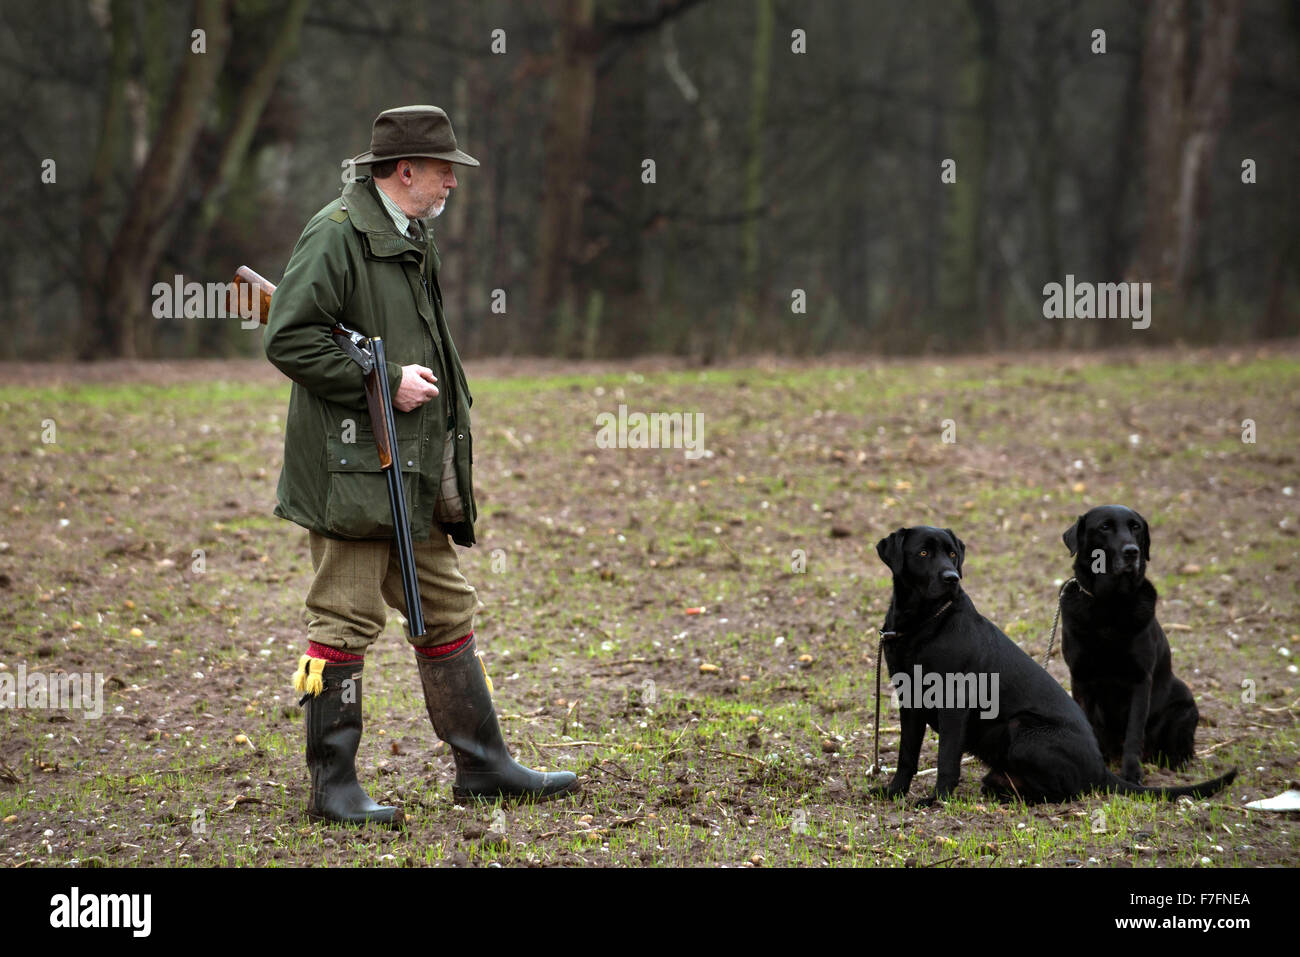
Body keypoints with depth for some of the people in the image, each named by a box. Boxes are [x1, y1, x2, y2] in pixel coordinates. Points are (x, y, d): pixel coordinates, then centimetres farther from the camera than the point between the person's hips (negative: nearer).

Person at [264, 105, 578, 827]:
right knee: (347, 619, -5)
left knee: (448, 609, 12)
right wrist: (385, 382, -18)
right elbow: (288, 339, -19)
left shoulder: (410, 240, 18)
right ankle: (333, 787, 1)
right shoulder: (337, 233, -13)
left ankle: (483, 767, 20)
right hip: (353, 468, -10)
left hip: (413, 472, 10)